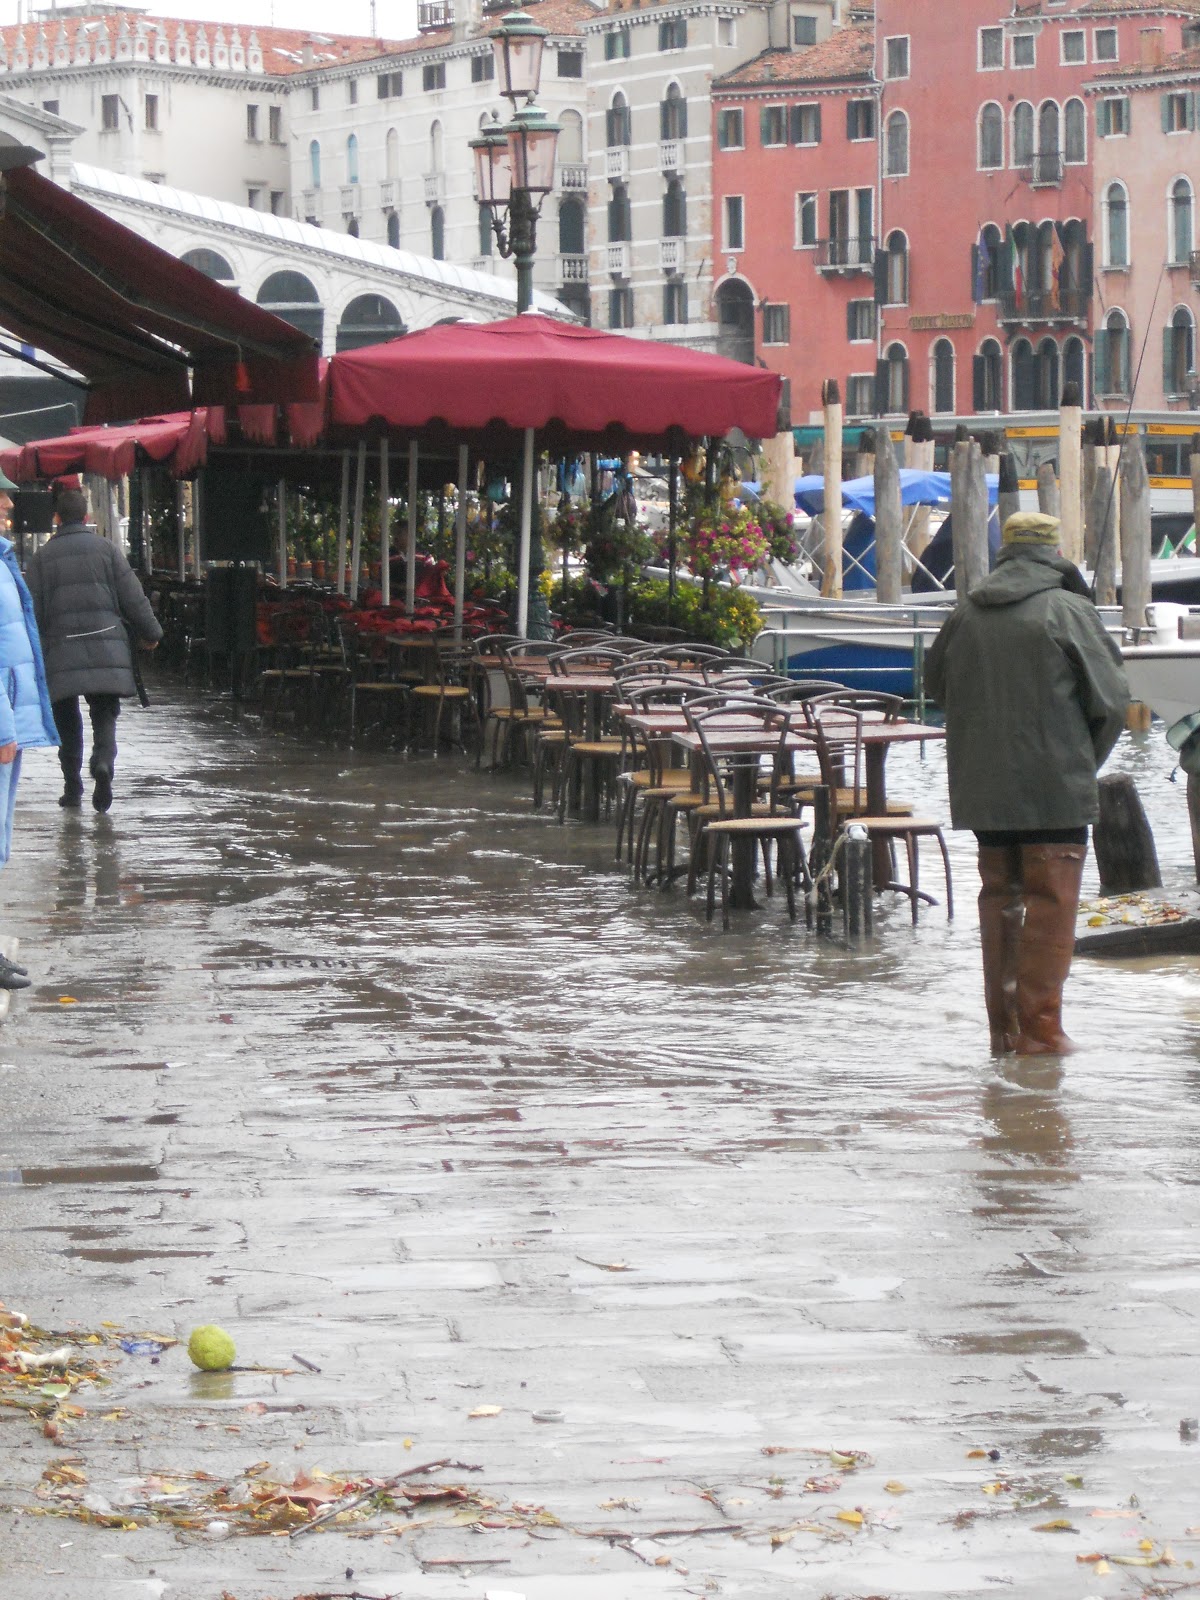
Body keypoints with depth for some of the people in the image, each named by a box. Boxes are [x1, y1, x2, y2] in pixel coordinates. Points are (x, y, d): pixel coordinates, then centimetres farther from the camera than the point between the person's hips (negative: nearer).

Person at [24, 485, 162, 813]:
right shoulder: (106, 550, 3)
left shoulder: (41, 558, 3)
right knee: (104, 714, 4)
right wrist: (150, 634, 16)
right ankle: (103, 762, -23)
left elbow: (33, 611, 2)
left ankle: (72, 785, 10)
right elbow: (134, 598, 3)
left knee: (67, 722, 11)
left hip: (61, 649, 0)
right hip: (107, 646, 0)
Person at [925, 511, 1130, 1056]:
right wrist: (1087, 762, 8)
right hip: (1055, 787, -4)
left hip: (981, 790, 4)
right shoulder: (1067, 610, -8)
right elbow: (1112, 699, -6)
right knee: (1051, 904, 0)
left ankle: (1003, 1026, 16)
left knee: (999, 899, 13)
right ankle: (1040, 1029, -3)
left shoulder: (964, 616, 4)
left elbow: (936, 683, 20)